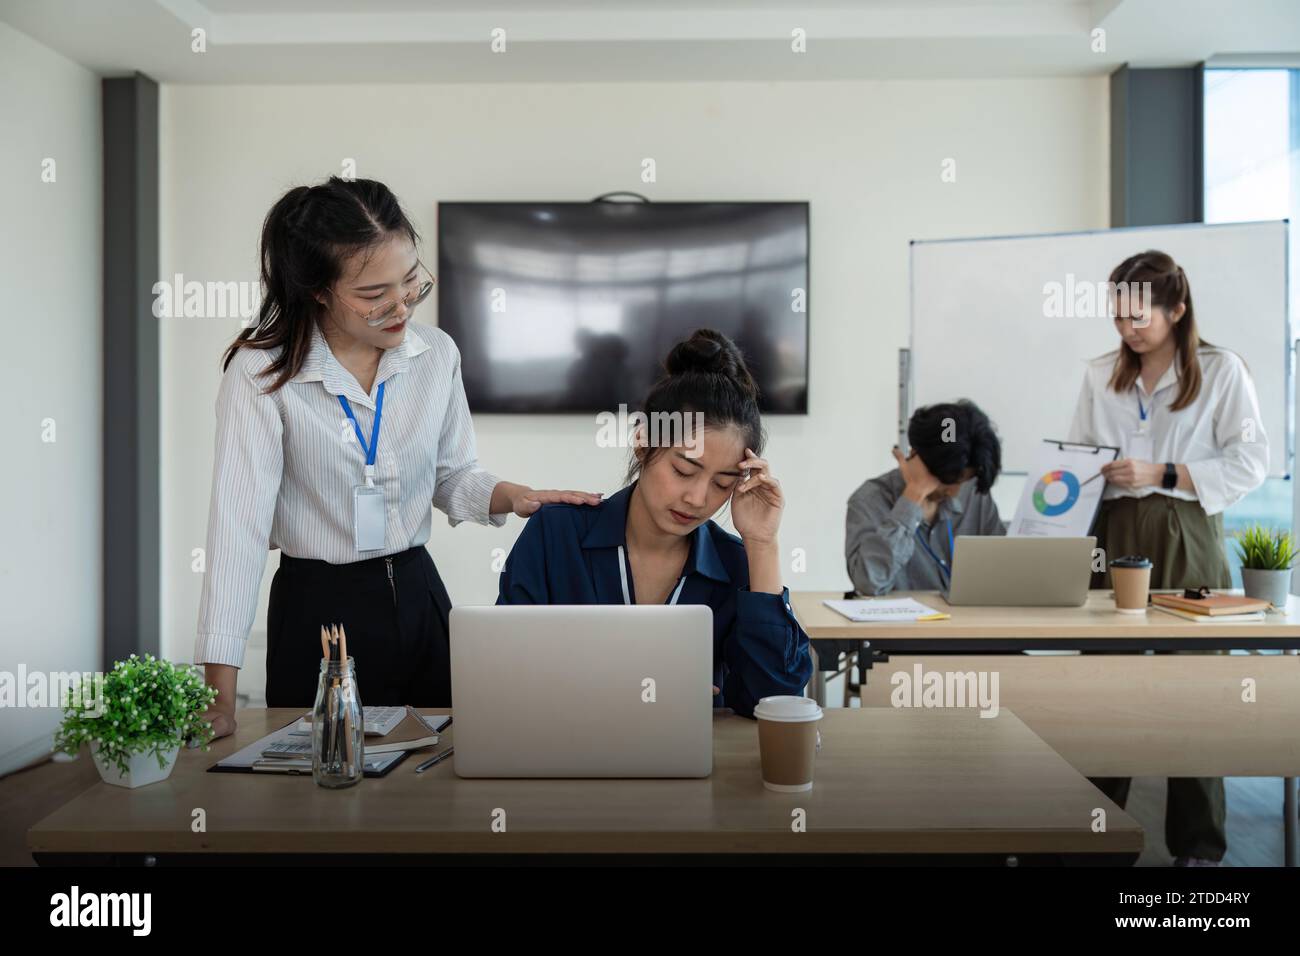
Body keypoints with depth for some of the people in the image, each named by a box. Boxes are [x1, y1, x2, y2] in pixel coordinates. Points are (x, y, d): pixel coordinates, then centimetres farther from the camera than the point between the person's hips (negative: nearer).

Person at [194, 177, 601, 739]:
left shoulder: (437, 355, -2)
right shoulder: (261, 372, -15)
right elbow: (239, 524, -22)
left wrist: (510, 496, -12)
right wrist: (220, 693, -26)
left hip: (417, 593, 4)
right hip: (316, 608, -4)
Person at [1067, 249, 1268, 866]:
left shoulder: (1221, 371, -1)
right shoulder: (1100, 374, 10)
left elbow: (1249, 465, -5)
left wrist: (1160, 475, -14)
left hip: (1185, 541, -3)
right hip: (1113, 537, 3)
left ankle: (1198, 843, 15)